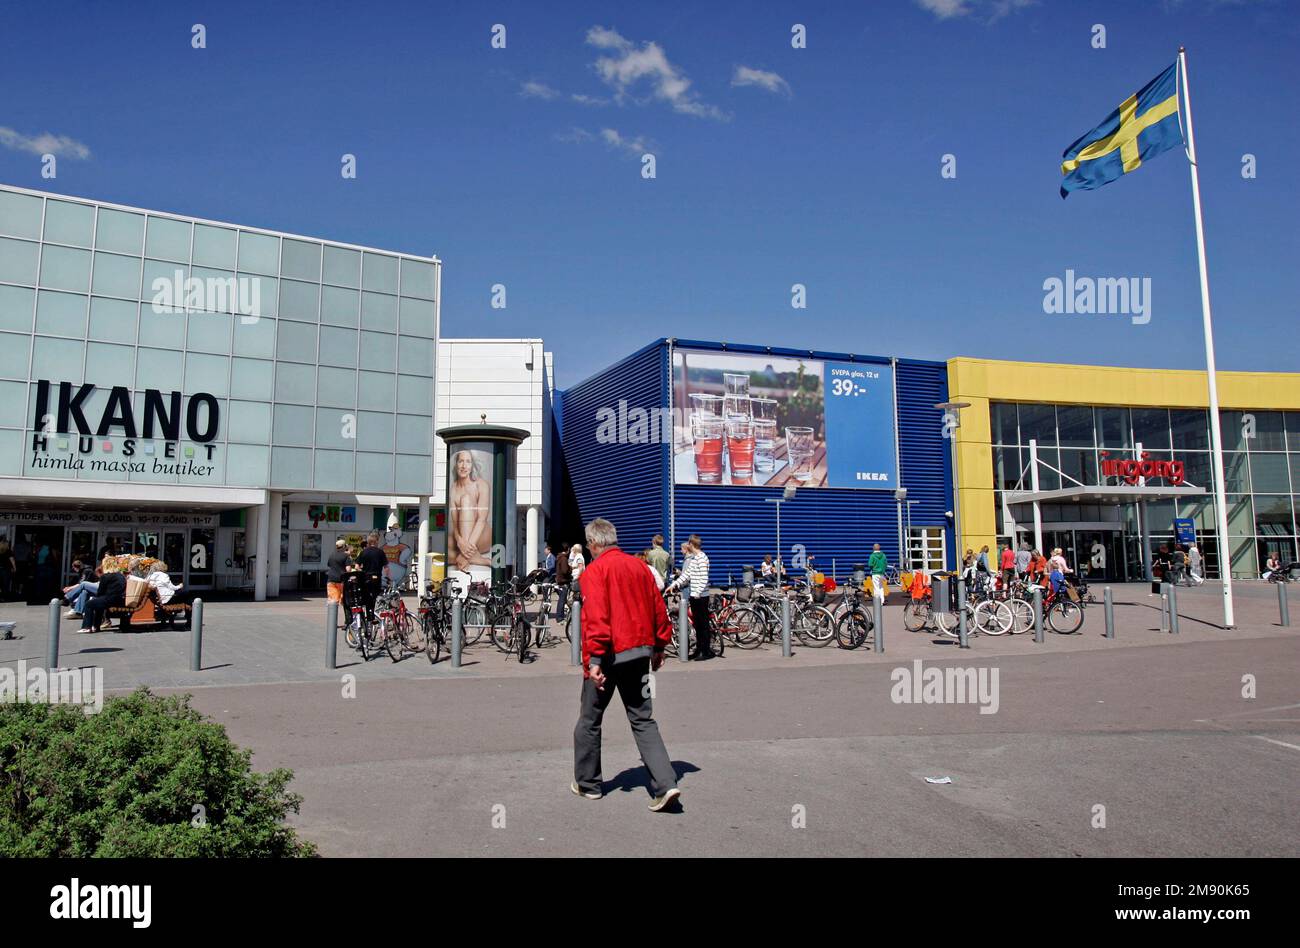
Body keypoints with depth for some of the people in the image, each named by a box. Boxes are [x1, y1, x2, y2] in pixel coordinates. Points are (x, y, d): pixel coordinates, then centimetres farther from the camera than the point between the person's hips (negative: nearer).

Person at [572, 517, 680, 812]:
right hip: (640, 652, 6)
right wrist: (658, 647, 21)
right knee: (643, 721, 9)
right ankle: (666, 784, -1)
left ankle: (587, 783, 25)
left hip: (609, 655, -5)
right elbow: (659, 610, 12)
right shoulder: (640, 566, 8)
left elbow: (596, 617, -20)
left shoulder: (595, 570, -11)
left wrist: (594, 659, -20)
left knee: (589, 720, 13)